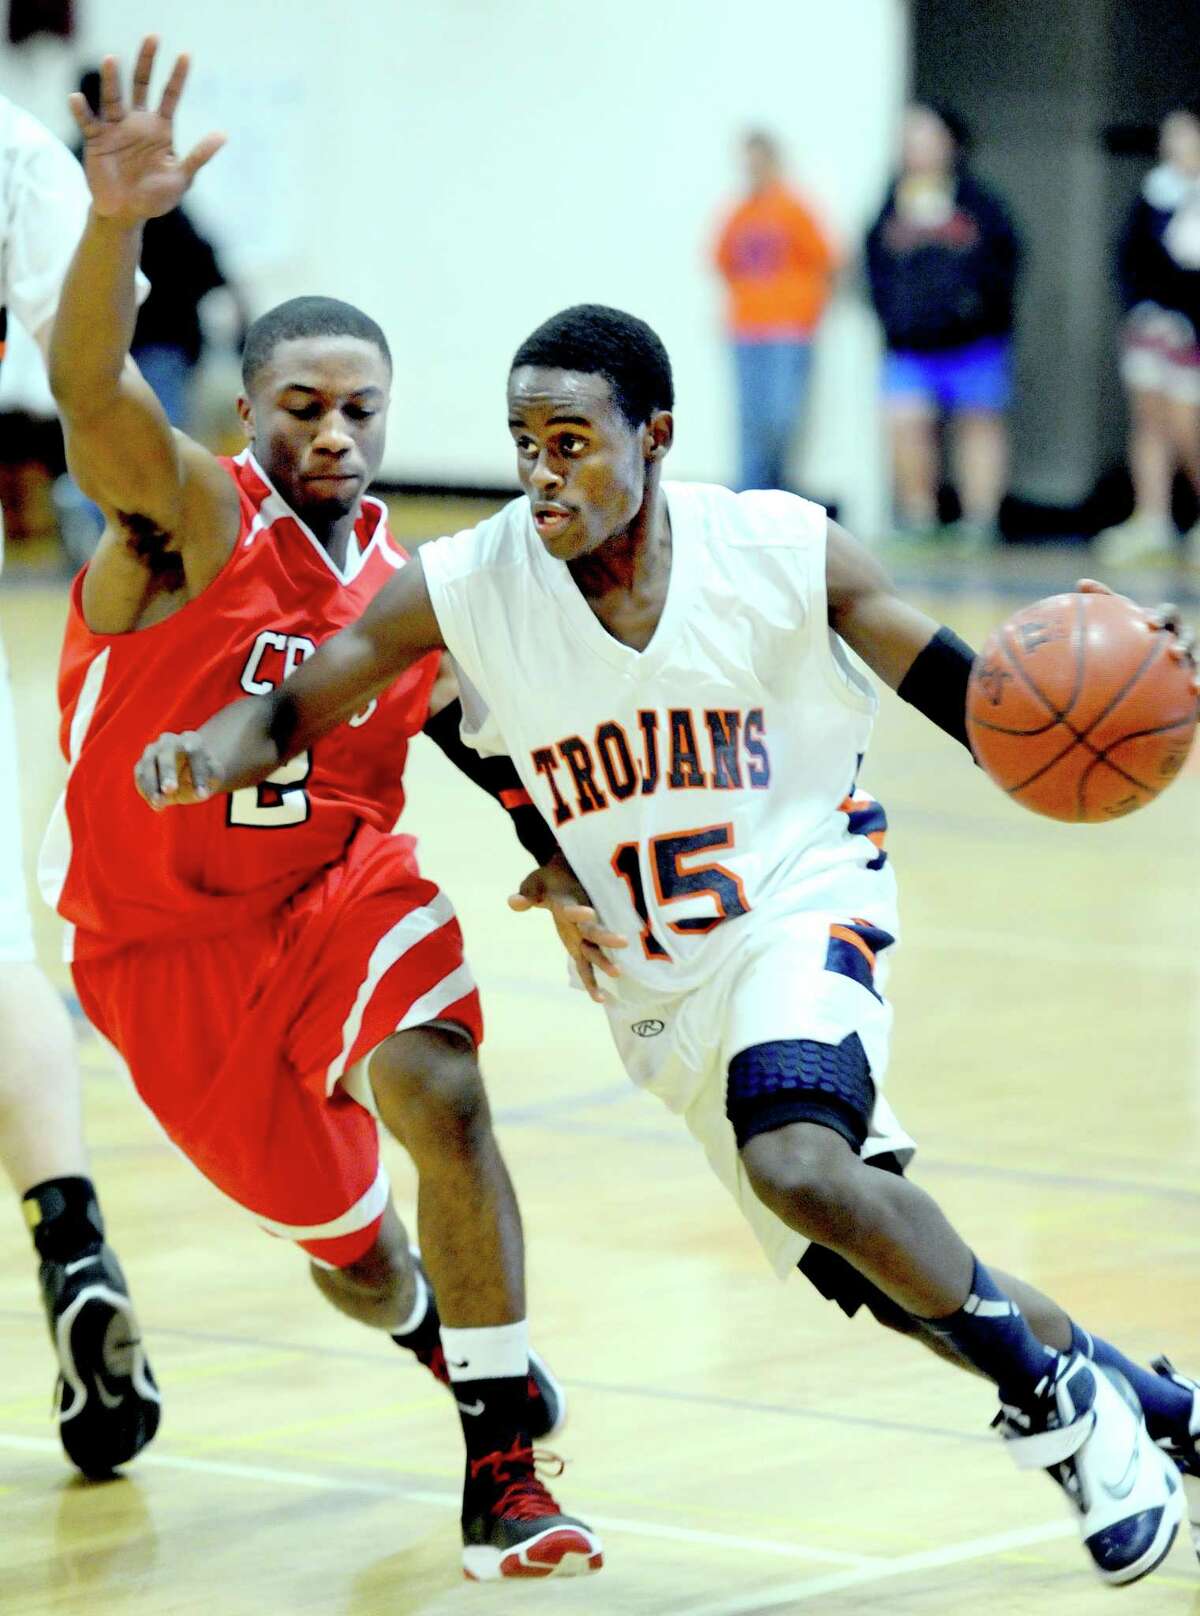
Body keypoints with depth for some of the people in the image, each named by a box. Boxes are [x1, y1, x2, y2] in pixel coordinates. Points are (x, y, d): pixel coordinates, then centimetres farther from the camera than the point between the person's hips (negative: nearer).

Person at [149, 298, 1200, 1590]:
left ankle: (1066, 1405, -11)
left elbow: (966, 695, -8)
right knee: (877, 1273, 8)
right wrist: (208, 752, -30)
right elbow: (294, 707, -7)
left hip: (801, 900, -3)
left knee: (800, 1168, -32)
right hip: (655, 983, 4)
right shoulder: (464, 588, -13)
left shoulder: (782, 553, -15)